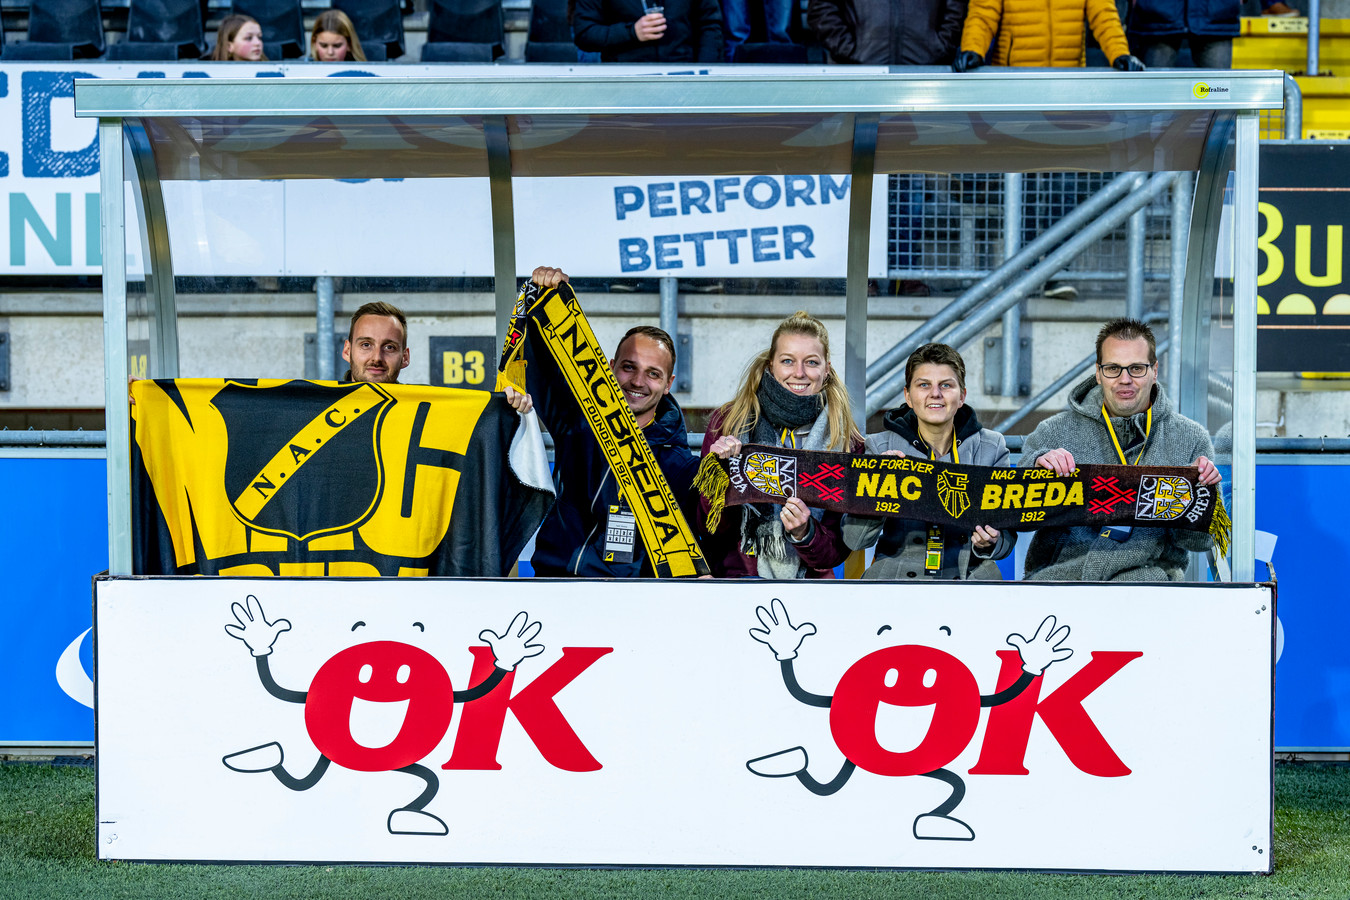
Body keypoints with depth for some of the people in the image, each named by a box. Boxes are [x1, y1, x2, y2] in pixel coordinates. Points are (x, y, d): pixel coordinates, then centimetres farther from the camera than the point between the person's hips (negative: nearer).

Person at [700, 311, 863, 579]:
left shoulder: (847, 442, 5)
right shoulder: (728, 422, 5)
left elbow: (836, 553, 5)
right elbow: (710, 526, 3)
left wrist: (804, 533, -15)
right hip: (734, 574, -1)